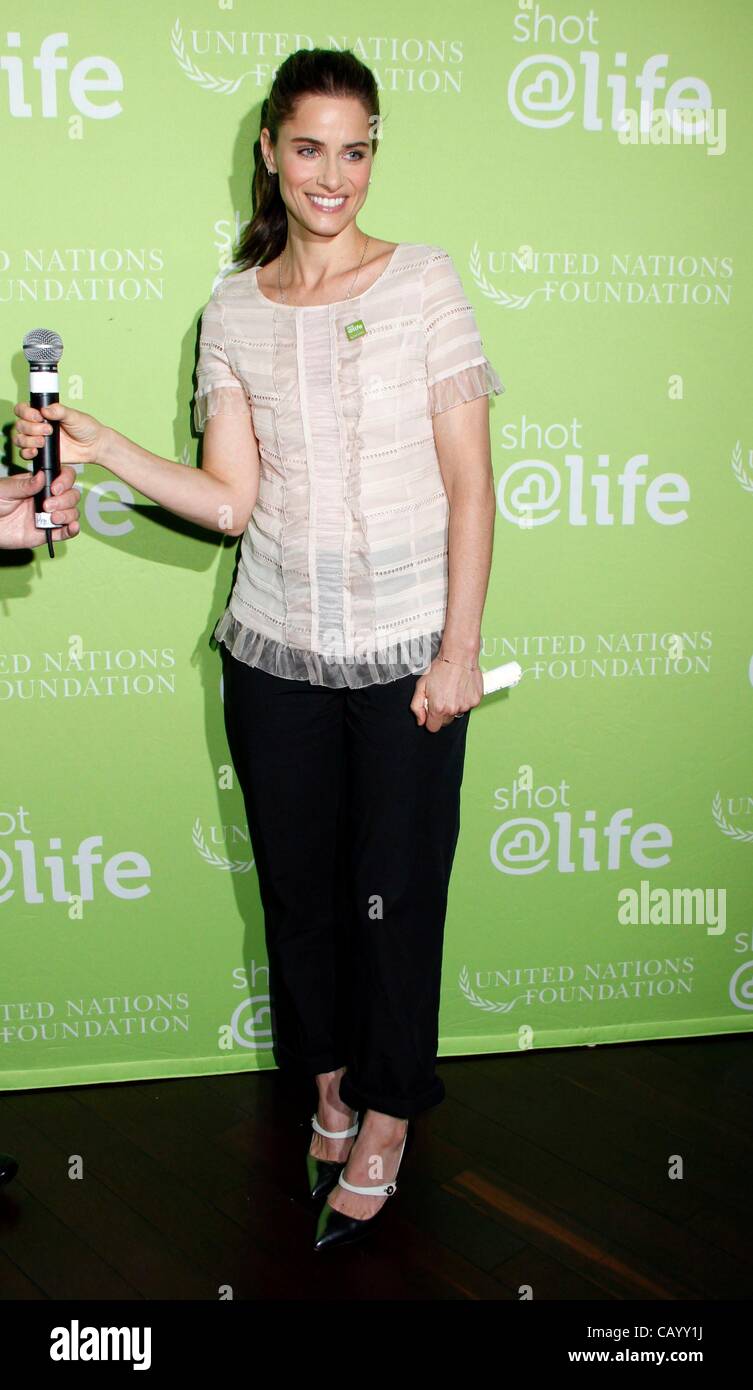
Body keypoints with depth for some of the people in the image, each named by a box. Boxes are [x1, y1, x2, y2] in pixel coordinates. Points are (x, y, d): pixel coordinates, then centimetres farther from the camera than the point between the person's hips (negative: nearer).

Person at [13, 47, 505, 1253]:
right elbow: (229, 501, 1)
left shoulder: (423, 281, -3)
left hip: (404, 656, -2)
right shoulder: (234, 310, 5)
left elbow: (470, 484, -5)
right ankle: (329, 1085, 37)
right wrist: (97, 446, -11)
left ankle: (387, 1119, 27)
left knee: (395, 890, 5)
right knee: (298, 882, 13)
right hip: (275, 654, 3)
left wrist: (460, 647, -9)